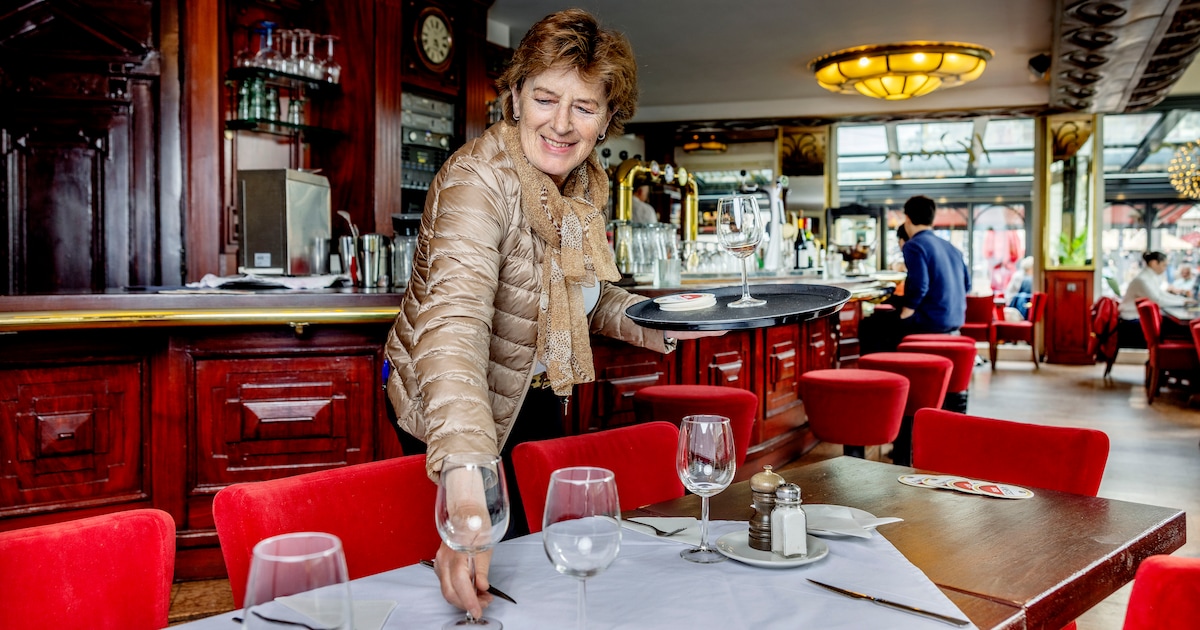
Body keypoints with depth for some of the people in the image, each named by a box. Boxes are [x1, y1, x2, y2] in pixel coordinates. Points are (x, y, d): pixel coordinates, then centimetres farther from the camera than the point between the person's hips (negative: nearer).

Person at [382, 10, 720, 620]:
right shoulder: (479, 178, -30)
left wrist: (651, 324, -8)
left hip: (536, 396, 7)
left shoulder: (587, 181, -5)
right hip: (453, 406, -7)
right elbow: (453, 325, -45)